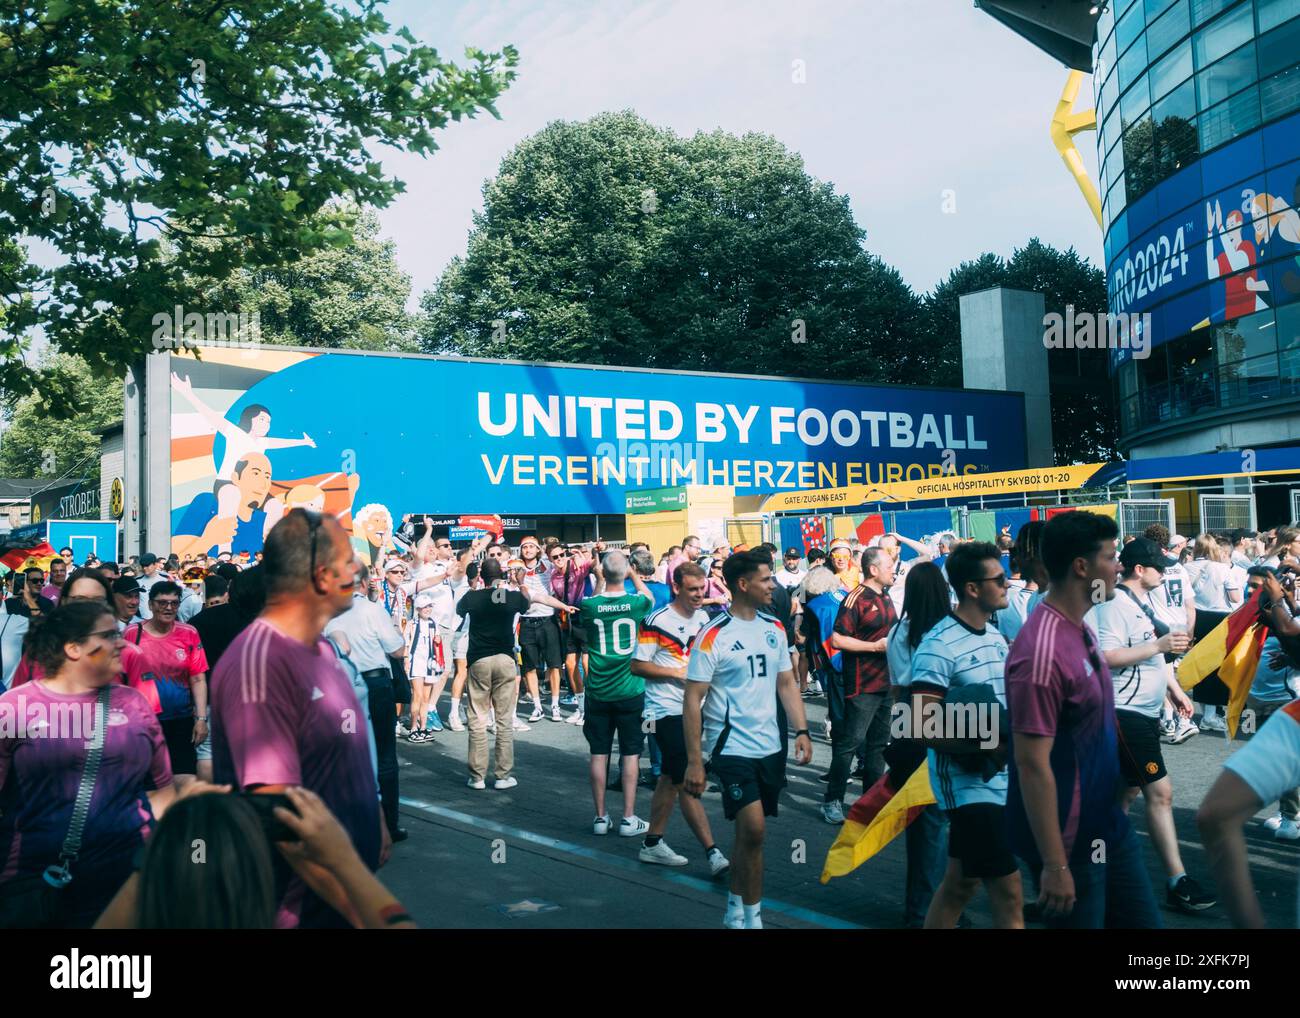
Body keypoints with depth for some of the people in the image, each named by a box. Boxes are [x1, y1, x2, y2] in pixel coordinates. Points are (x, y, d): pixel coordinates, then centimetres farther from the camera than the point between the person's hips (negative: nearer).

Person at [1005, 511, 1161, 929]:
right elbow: (1032, 765, -25)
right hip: (1070, 841, -9)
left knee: (1143, 920, 18)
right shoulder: (1042, 651, -25)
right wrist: (1055, 865, -23)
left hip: (1109, 825, 9)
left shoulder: (1082, 630, 4)